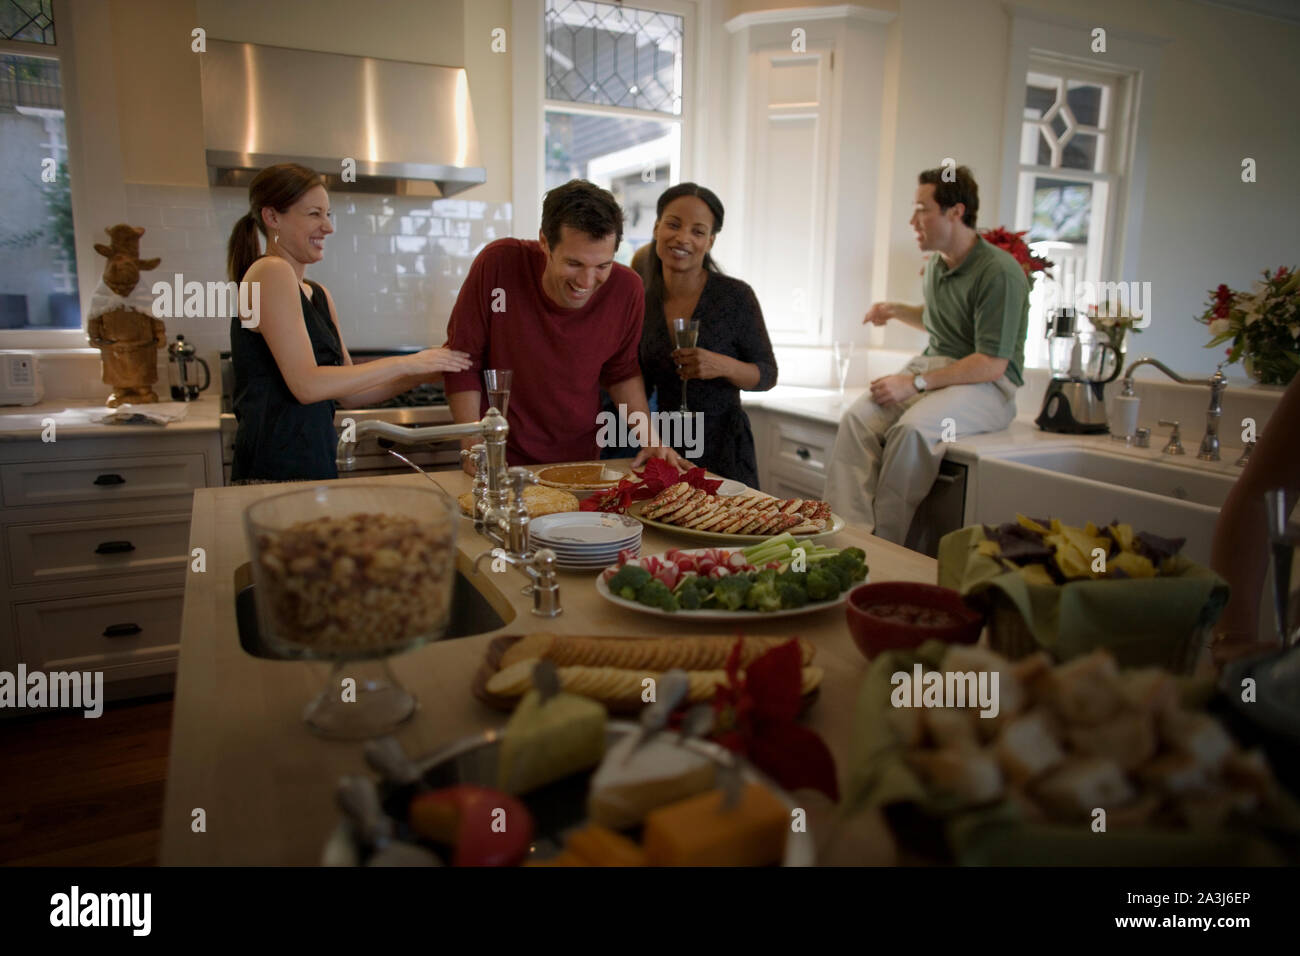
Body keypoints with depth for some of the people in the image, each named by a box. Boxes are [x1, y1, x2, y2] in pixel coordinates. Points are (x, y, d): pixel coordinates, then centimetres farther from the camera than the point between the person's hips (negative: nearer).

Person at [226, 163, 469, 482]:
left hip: (314, 462, 8)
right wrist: (404, 364, -14)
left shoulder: (318, 294, 16)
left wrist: (424, 373, 0)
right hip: (277, 471, -8)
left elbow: (351, 392, 13)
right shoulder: (271, 272, -9)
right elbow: (307, 385, -18)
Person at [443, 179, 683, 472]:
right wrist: (473, 443, -14)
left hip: (580, 459, 2)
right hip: (500, 459, -2)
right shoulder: (498, 264, -18)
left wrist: (649, 436, -6)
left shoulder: (626, 289, -11)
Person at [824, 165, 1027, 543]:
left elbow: (991, 365, -19)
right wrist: (898, 311, 12)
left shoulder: (1000, 272, -14)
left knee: (912, 428, -36)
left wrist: (916, 383, -21)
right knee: (858, 419, -21)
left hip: (987, 384, -7)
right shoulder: (937, 264, 11)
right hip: (932, 365, 7)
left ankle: (885, 545, -24)